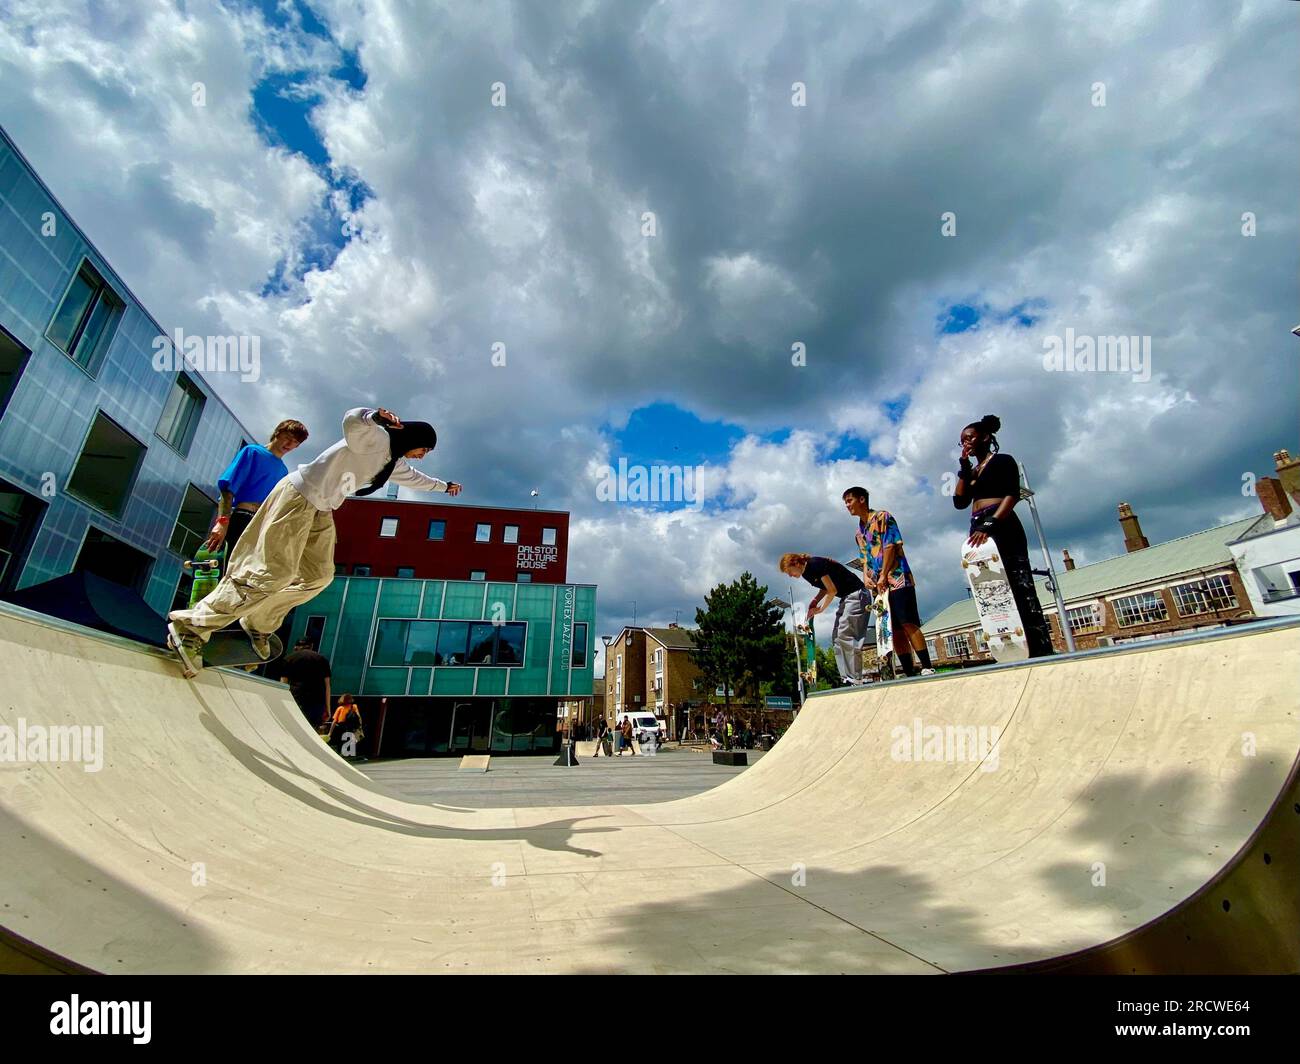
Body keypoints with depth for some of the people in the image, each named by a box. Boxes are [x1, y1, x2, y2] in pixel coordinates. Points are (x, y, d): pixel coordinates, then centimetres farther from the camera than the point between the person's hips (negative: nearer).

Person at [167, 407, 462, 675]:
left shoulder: (393, 462, 14)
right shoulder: (376, 438, -14)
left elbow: (414, 478, 34)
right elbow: (352, 422, -36)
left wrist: (443, 485, 46)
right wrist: (374, 416, -56)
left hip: (321, 510, 10)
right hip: (299, 495, -10)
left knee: (319, 576, 5)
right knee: (274, 573, -17)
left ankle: (259, 623, 18)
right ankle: (192, 626, -8)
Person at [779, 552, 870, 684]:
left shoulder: (815, 564, -20)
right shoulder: (806, 573, 8)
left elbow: (832, 590, -18)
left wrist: (820, 609, -8)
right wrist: (814, 602, -2)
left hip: (855, 594, -10)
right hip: (846, 598, 10)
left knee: (845, 636, -15)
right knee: (836, 637, 4)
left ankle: (855, 680, -13)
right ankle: (846, 679, 2)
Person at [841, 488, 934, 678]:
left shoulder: (882, 517, -2)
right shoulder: (859, 532, 21)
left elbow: (890, 546, -10)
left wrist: (883, 576, -14)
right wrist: (866, 576, 0)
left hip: (897, 579, -7)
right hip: (878, 586, 7)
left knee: (908, 624, -14)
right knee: (894, 629, 2)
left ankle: (927, 667, -11)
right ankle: (910, 673, 3)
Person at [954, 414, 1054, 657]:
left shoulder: (1003, 461, 5)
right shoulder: (972, 471, 24)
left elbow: (1012, 495, -9)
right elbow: (960, 502, 12)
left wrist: (991, 524, -23)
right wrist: (963, 470, 8)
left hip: (1003, 528, -7)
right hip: (979, 532, 7)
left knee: (1019, 588, -13)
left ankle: (1042, 649, -14)